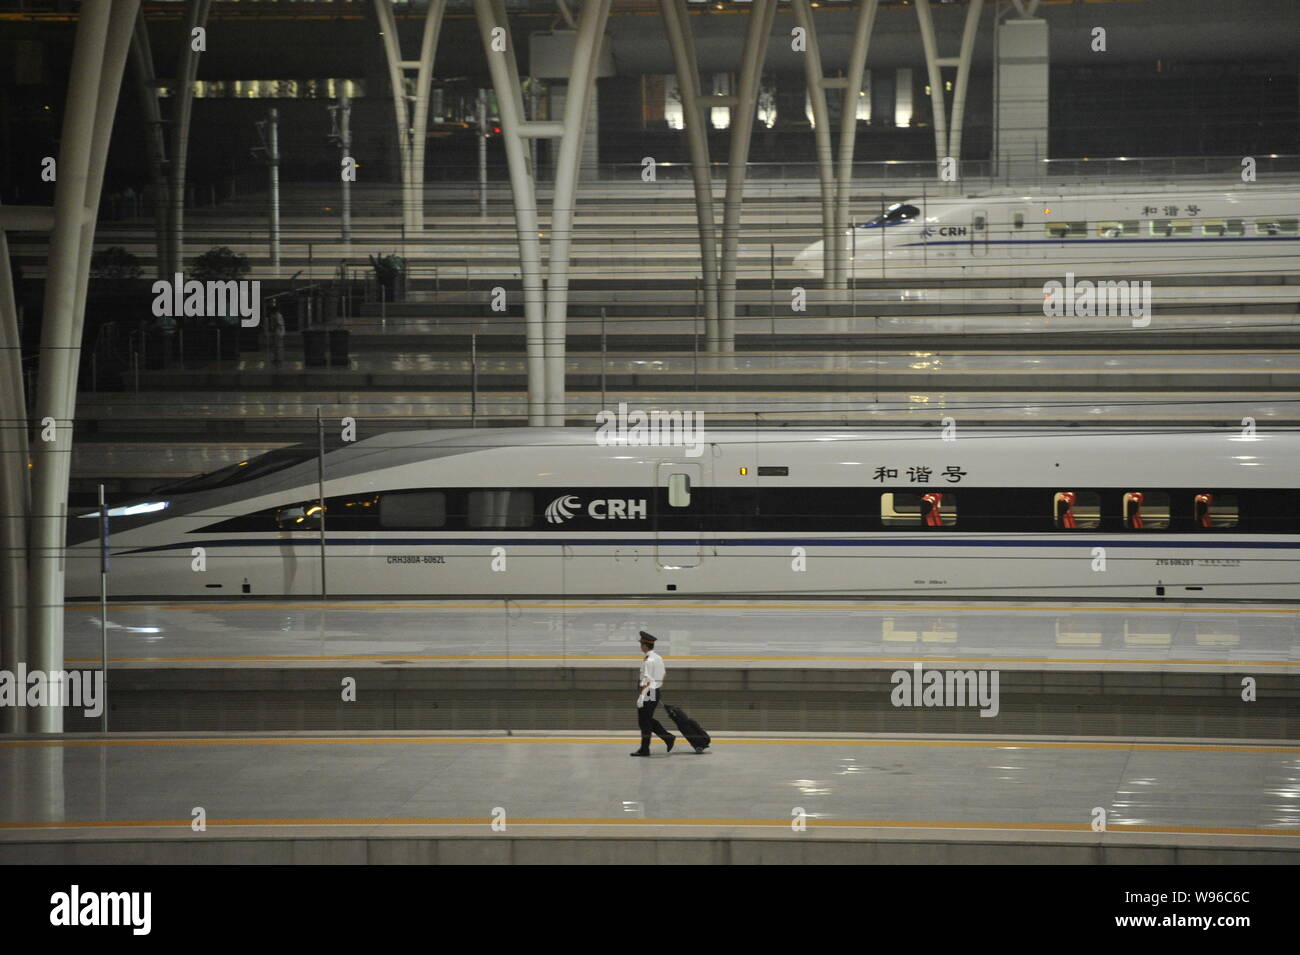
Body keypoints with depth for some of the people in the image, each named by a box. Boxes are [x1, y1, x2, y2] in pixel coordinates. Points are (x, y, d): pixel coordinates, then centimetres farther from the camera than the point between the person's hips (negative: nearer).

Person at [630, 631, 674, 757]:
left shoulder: (648, 660, -16)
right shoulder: (658, 658, 12)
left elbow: (647, 680, -21)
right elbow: (662, 677, 17)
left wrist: (642, 696, -22)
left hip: (648, 692, -9)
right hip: (656, 692, 9)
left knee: (644, 722, -1)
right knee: (648, 720, 18)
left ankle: (644, 749, 3)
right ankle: (668, 738, 13)